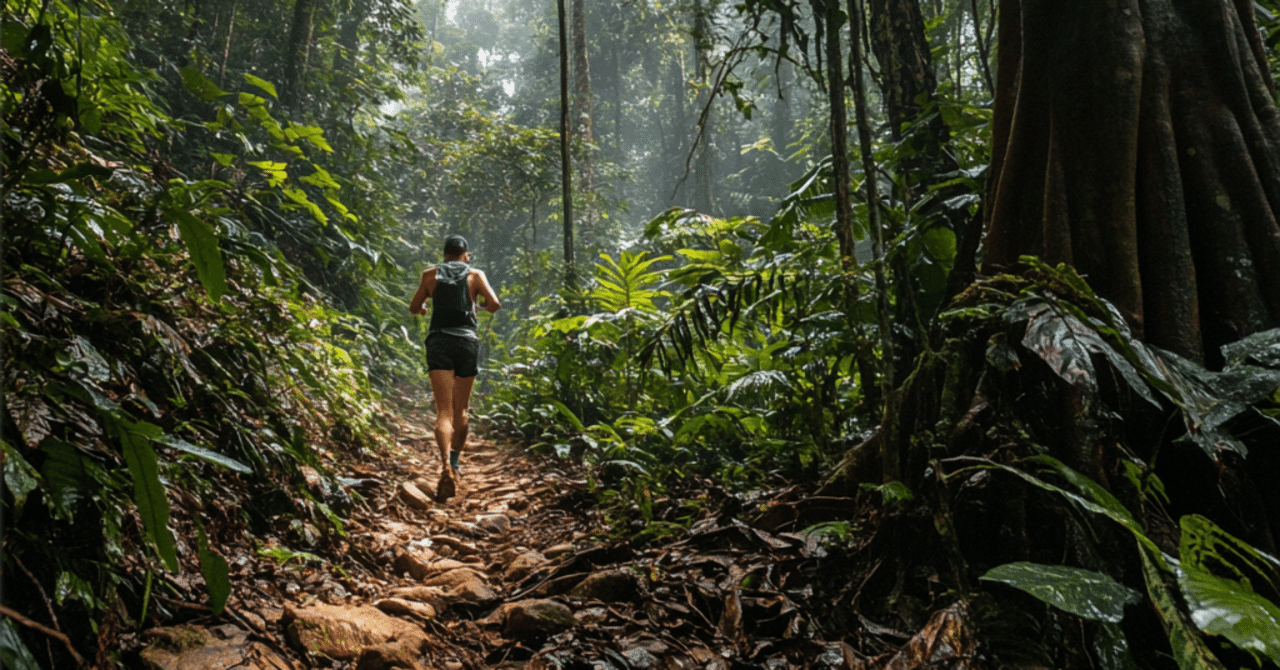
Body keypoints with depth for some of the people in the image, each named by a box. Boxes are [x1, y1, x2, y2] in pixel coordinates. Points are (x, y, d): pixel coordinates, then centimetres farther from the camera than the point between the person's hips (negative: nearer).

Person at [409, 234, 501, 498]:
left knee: (444, 412, -9)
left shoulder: (431, 274, 10)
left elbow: (414, 308, 17)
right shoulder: (475, 275, 6)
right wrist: (486, 306, 18)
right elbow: (495, 304, -6)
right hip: (467, 341, 0)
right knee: (460, 410, 16)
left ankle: (446, 465, -30)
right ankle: (455, 463, 24)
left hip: (439, 341, 0)